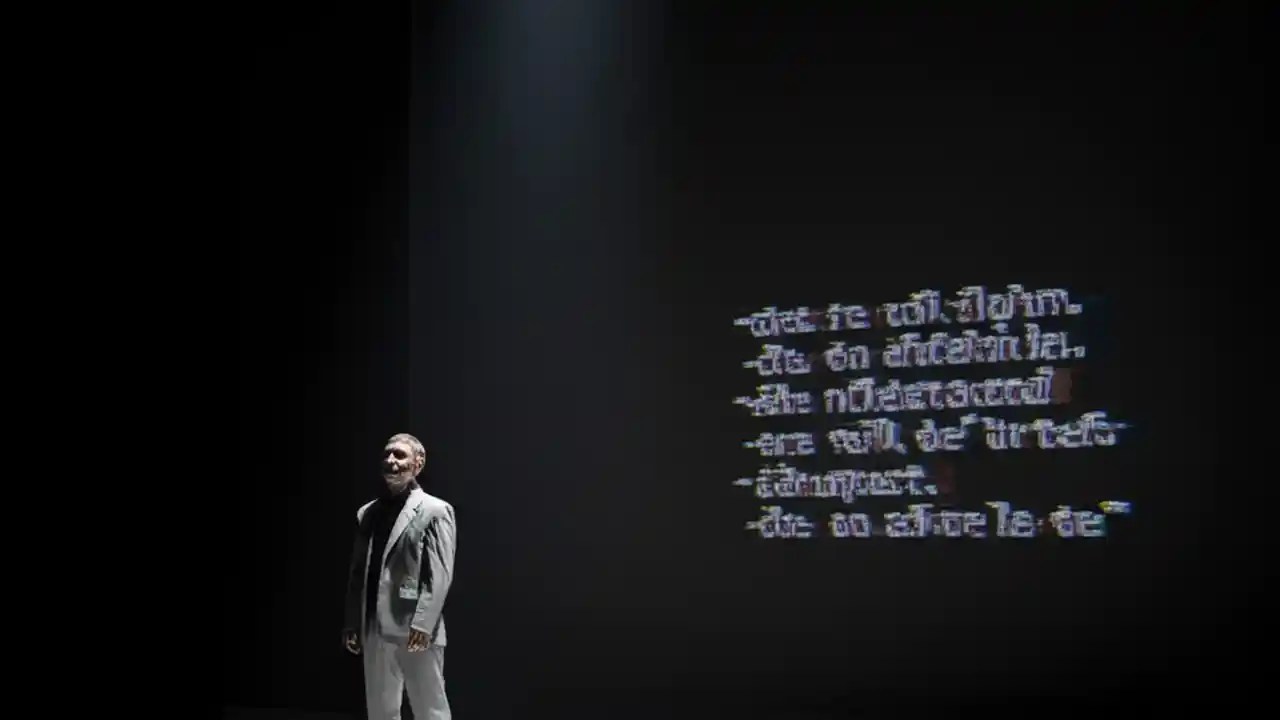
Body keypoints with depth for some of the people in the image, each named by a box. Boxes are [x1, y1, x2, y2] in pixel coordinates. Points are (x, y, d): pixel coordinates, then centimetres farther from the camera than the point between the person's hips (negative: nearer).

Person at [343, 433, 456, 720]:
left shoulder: (435, 510, -3)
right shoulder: (367, 512, 15)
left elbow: (440, 574, -11)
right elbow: (357, 572, 14)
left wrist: (422, 623, -20)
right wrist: (351, 624, 9)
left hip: (416, 631, -6)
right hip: (375, 630, 6)